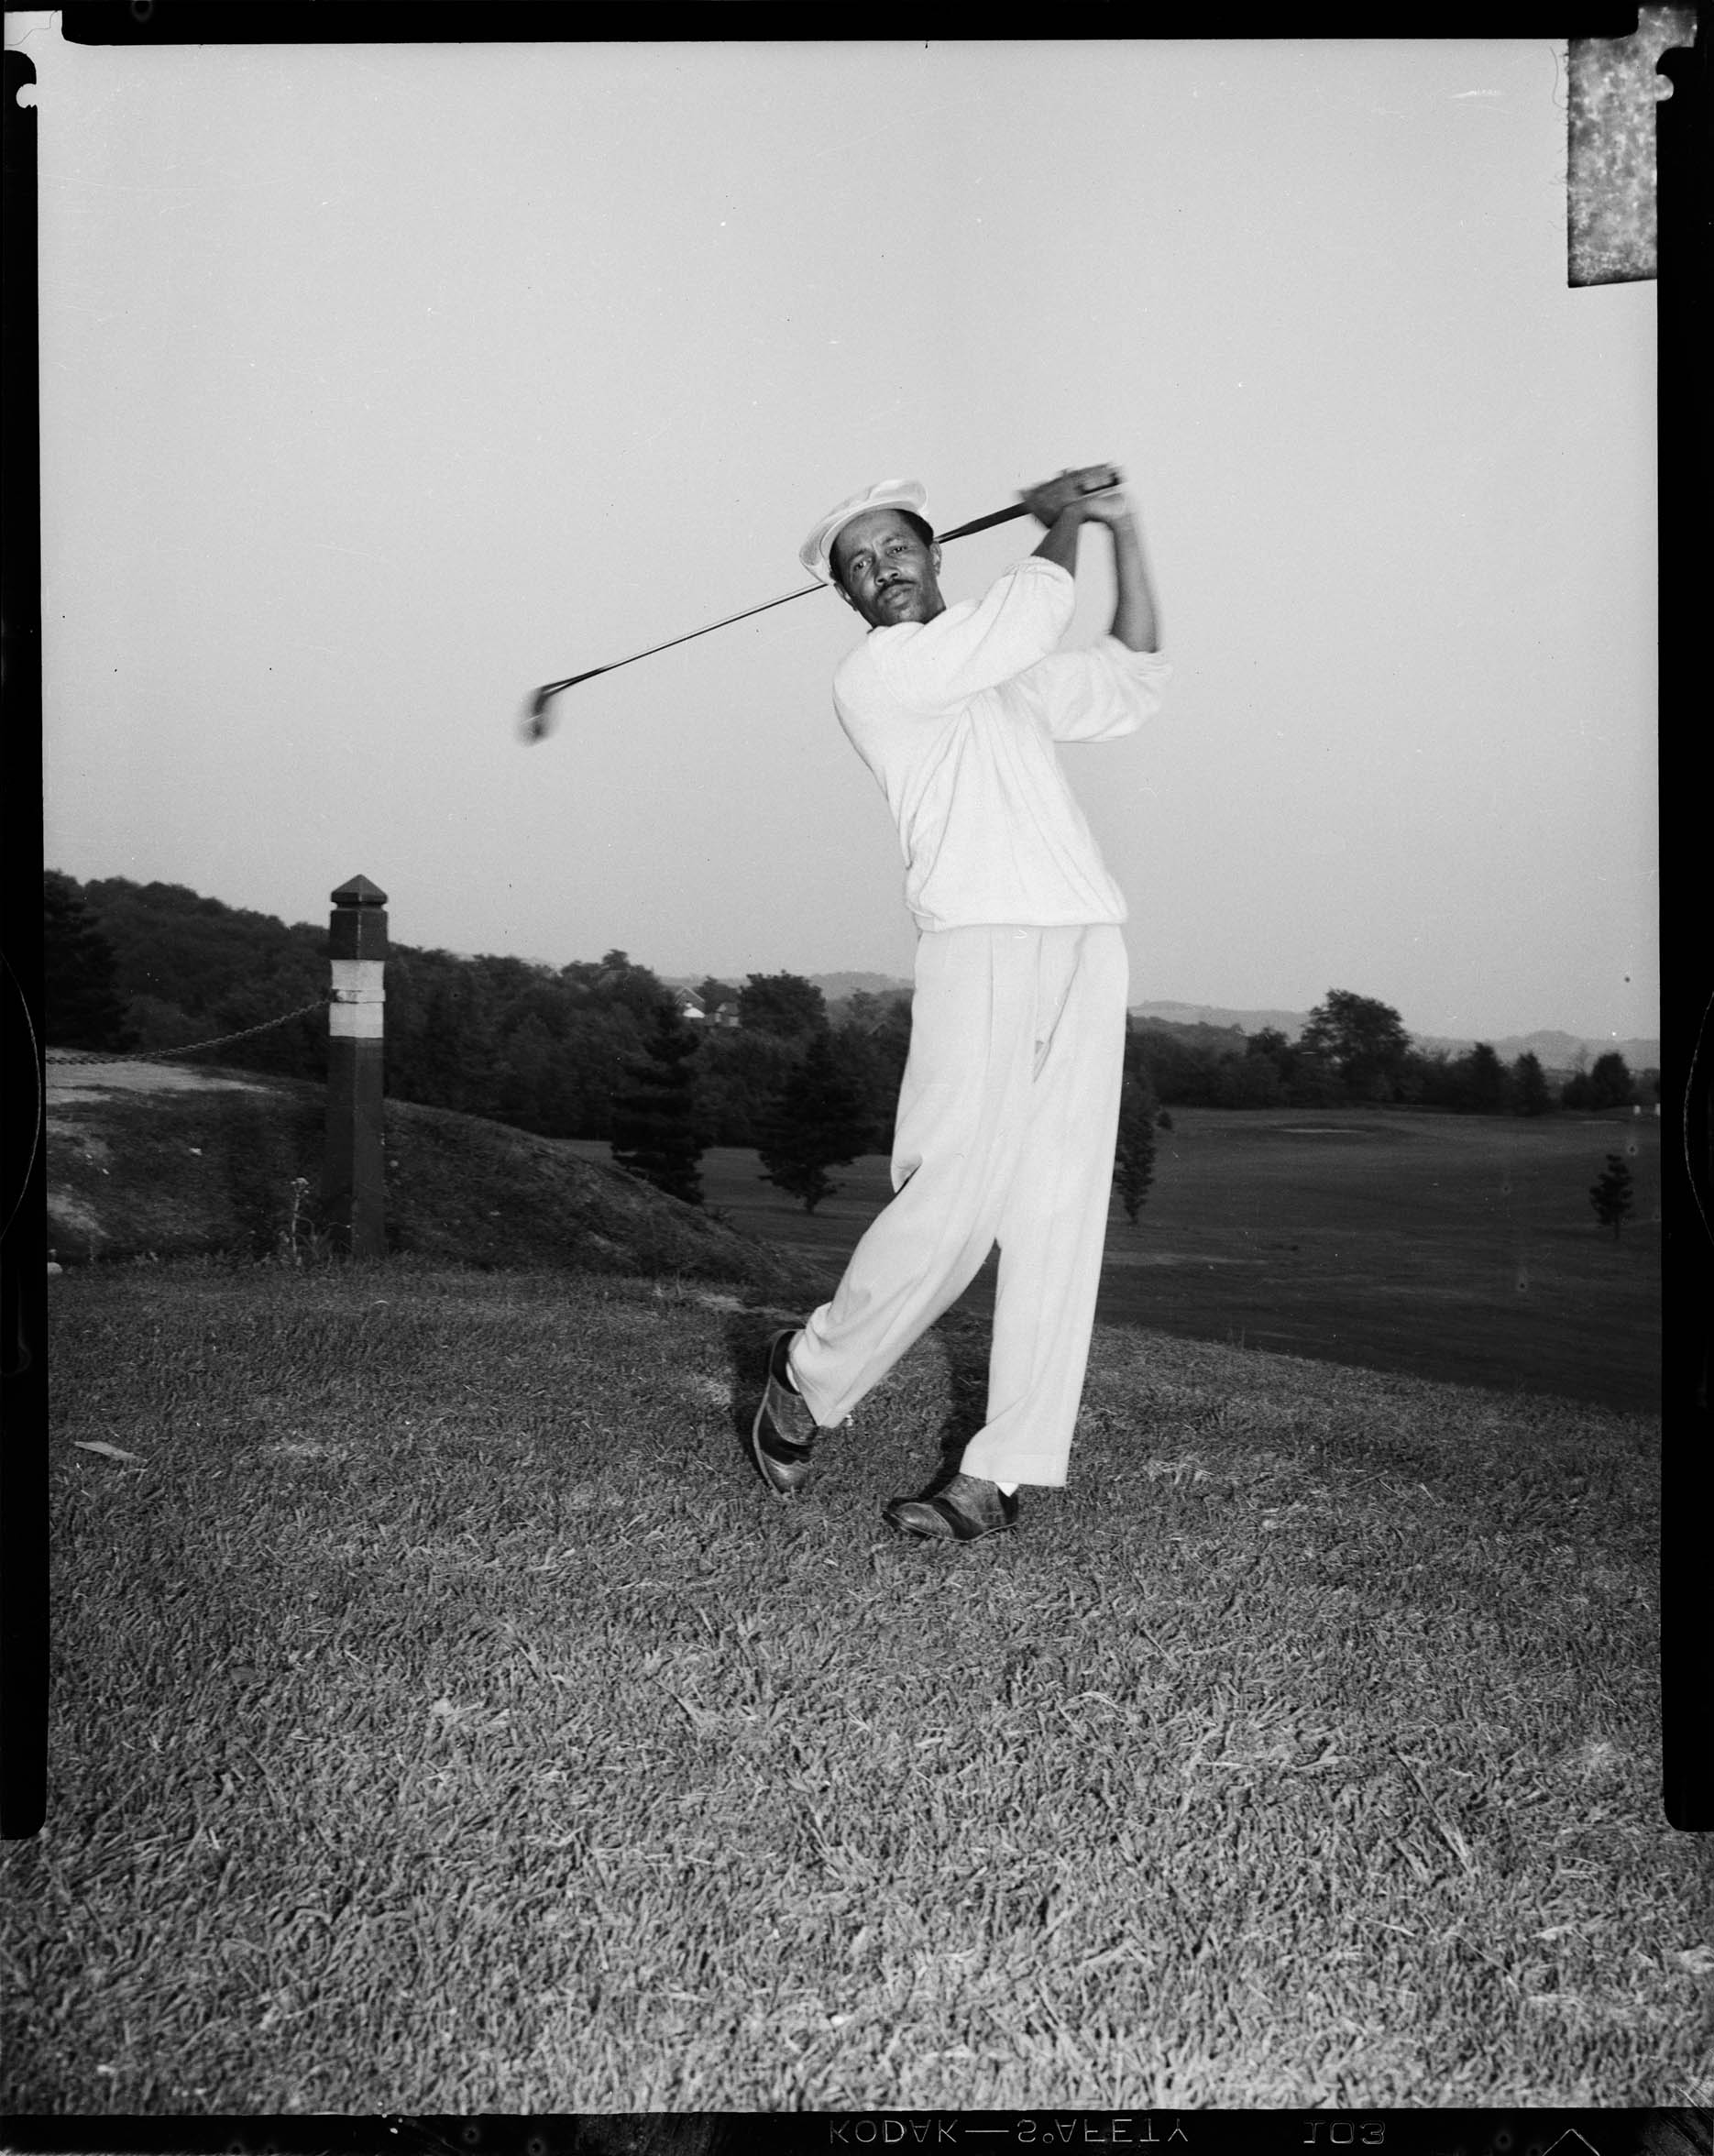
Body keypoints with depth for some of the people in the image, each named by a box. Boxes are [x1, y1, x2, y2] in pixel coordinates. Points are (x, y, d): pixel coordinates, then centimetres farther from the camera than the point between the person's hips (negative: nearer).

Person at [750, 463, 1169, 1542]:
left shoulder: (1012, 675, 26)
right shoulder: (873, 675, 4)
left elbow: (1133, 678, 29)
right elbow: (1032, 612, -4)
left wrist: (1124, 529, 23)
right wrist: (1063, 519, 13)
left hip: (1087, 944, 6)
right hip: (979, 943, -6)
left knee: (1060, 1218, -3)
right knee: (954, 1204, -16)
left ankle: (1003, 1472, -1)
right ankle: (811, 1376, 8)